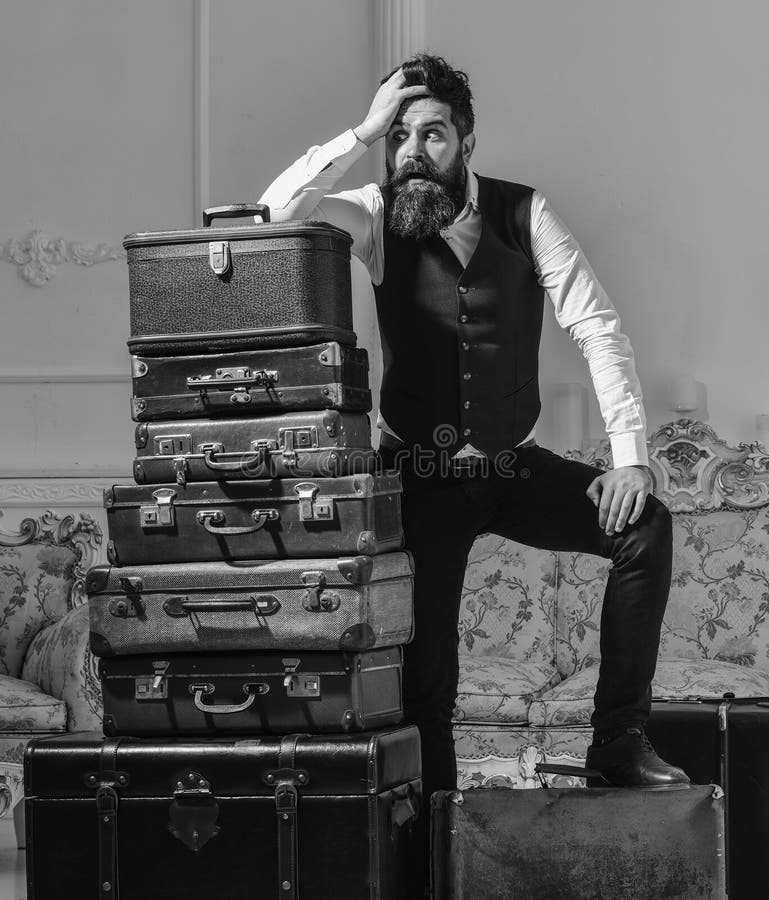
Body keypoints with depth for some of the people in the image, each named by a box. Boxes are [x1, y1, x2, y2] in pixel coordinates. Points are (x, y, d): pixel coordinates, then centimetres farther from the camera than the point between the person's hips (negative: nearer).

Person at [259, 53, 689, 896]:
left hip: (513, 468, 1)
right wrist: (360, 134, -25)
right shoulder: (377, 217, -8)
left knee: (645, 524, -21)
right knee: (424, 678, -2)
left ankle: (619, 737, -12)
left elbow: (596, 328, -12)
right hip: (421, 478, 0)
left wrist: (630, 454, -21)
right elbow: (272, 215, -23)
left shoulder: (523, 214, -9)